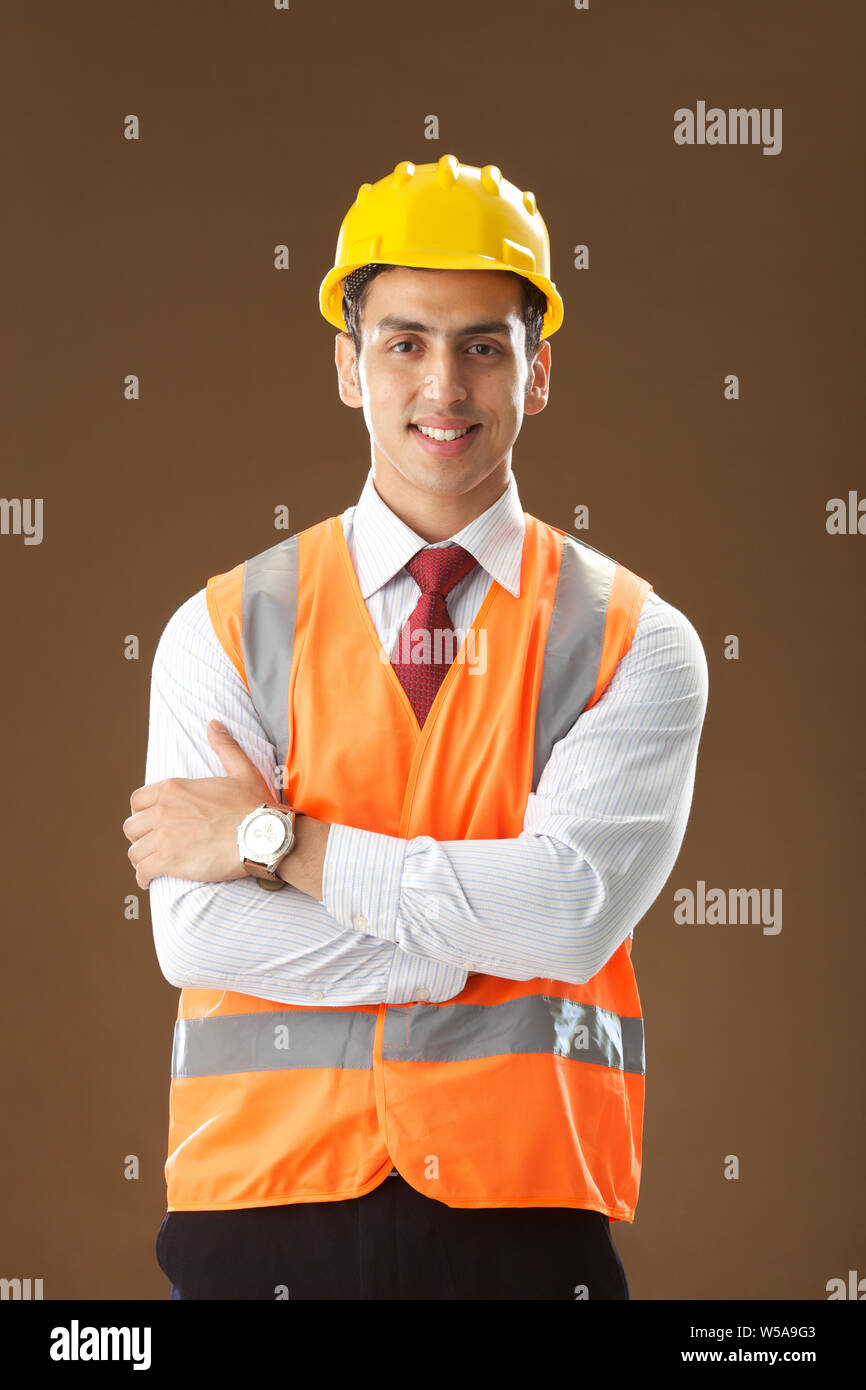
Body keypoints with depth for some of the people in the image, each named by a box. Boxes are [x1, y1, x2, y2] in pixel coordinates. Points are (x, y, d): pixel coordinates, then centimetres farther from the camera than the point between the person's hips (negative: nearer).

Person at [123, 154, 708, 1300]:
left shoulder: (636, 640, 1)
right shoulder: (225, 628, 3)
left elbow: (578, 905, -14)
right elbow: (195, 932, -8)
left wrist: (281, 842, -12)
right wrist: (490, 929, -13)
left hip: (526, 1215, 0)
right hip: (263, 1206, 1)